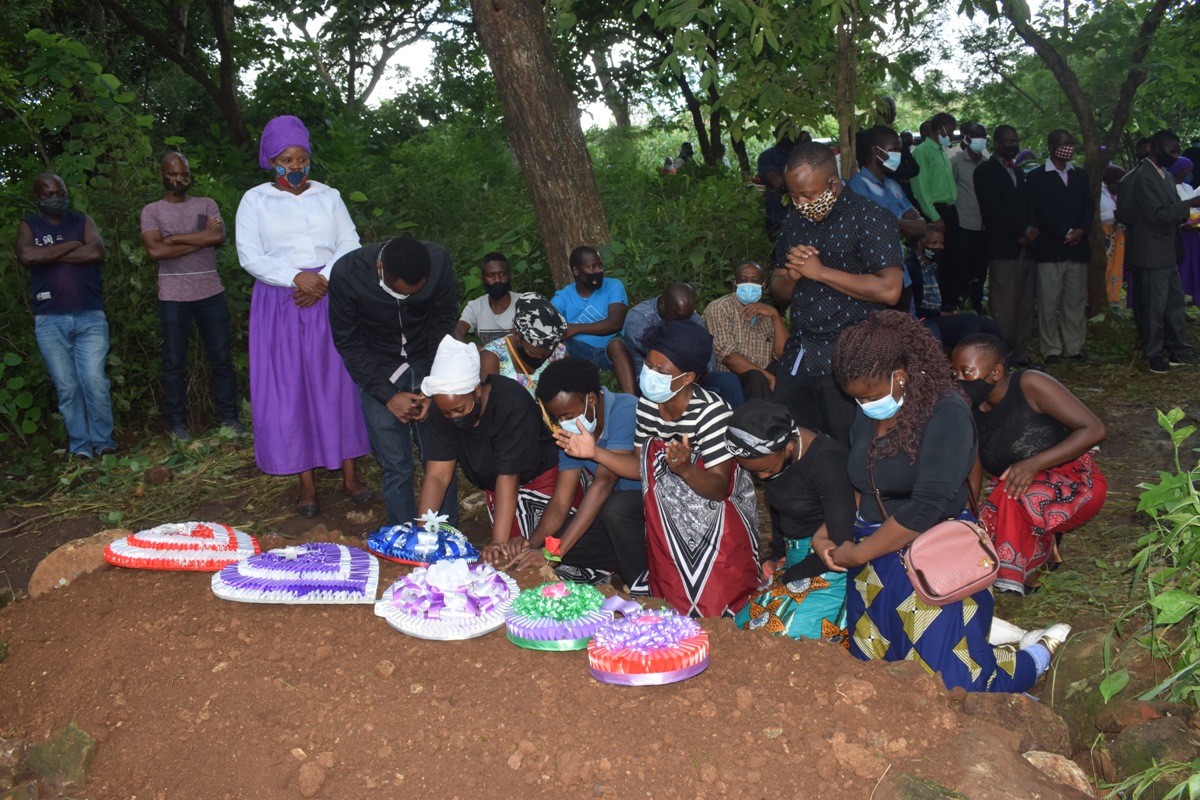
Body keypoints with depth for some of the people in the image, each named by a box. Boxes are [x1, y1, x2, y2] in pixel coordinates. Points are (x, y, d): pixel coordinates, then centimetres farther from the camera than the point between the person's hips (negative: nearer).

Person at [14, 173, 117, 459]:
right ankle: (79, 445, 9)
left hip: (90, 317, 0)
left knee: (95, 381, -6)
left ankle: (103, 441, 5)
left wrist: (48, 256, -6)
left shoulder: (83, 221, 11)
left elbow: (97, 252, -8)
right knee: (67, 387, 2)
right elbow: (26, 256, -12)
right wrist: (72, 245, -7)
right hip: (50, 321, 0)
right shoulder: (28, 226, 9)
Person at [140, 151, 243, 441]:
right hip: (173, 297, -1)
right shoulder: (152, 211, 5)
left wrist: (175, 238, -9)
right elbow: (155, 250, -11)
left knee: (221, 358, 5)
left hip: (211, 293, 1)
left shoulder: (206, 205, 10)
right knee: (174, 362, 3)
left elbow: (219, 237, -8)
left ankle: (229, 417, 15)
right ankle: (177, 424, 12)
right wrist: (201, 238, -9)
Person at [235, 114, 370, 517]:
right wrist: (297, 278, -17)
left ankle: (350, 475, 9)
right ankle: (306, 484, 5)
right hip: (280, 306, -1)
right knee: (288, 390, -2)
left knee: (340, 384, 0)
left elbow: (350, 245, 4)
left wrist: (325, 279, -13)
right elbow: (250, 257, -3)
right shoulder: (254, 201, 6)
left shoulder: (329, 196, 11)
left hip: (330, 299, 1)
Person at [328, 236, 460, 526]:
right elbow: (348, 342, -11)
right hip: (378, 375, -1)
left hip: (428, 368, 1)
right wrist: (388, 395, -17)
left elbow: (444, 325, -7)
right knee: (396, 467, -2)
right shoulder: (346, 274, -23)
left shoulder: (439, 261, -20)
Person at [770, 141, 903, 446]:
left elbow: (889, 290, -20)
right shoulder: (794, 222, 12)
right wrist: (792, 276, -7)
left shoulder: (870, 218, -9)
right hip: (797, 359, 6)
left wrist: (820, 271, -16)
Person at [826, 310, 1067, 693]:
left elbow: (926, 508, -25)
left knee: (947, 683, -3)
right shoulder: (868, 415, 6)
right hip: (875, 567, 8)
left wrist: (855, 554, -17)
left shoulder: (945, 413, -18)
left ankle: (1037, 654, 25)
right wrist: (826, 535, -4)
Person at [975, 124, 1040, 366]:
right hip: (1003, 247, -7)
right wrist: (1024, 229, -10)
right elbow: (994, 208, -9)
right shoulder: (985, 171, 1)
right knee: (1004, 307, -9)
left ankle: (1020, 354, 9)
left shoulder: (1018, 172, 24)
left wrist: (1032, 228, -3)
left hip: (1024, 244, 7)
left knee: (1025, 306, 4)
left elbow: (1029, 203, 18)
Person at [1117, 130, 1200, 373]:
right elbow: (1157, 214, -22)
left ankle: (1178, 349, 24)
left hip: (1167, 252, 9)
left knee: (1174, 301, 14)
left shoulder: (1166, 176, 14)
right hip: (1151, 253, -9)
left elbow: (1171, 210, 18)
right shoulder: (1142, 177, -16)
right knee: (1154, 306, -1)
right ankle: (1153, 354, 11)